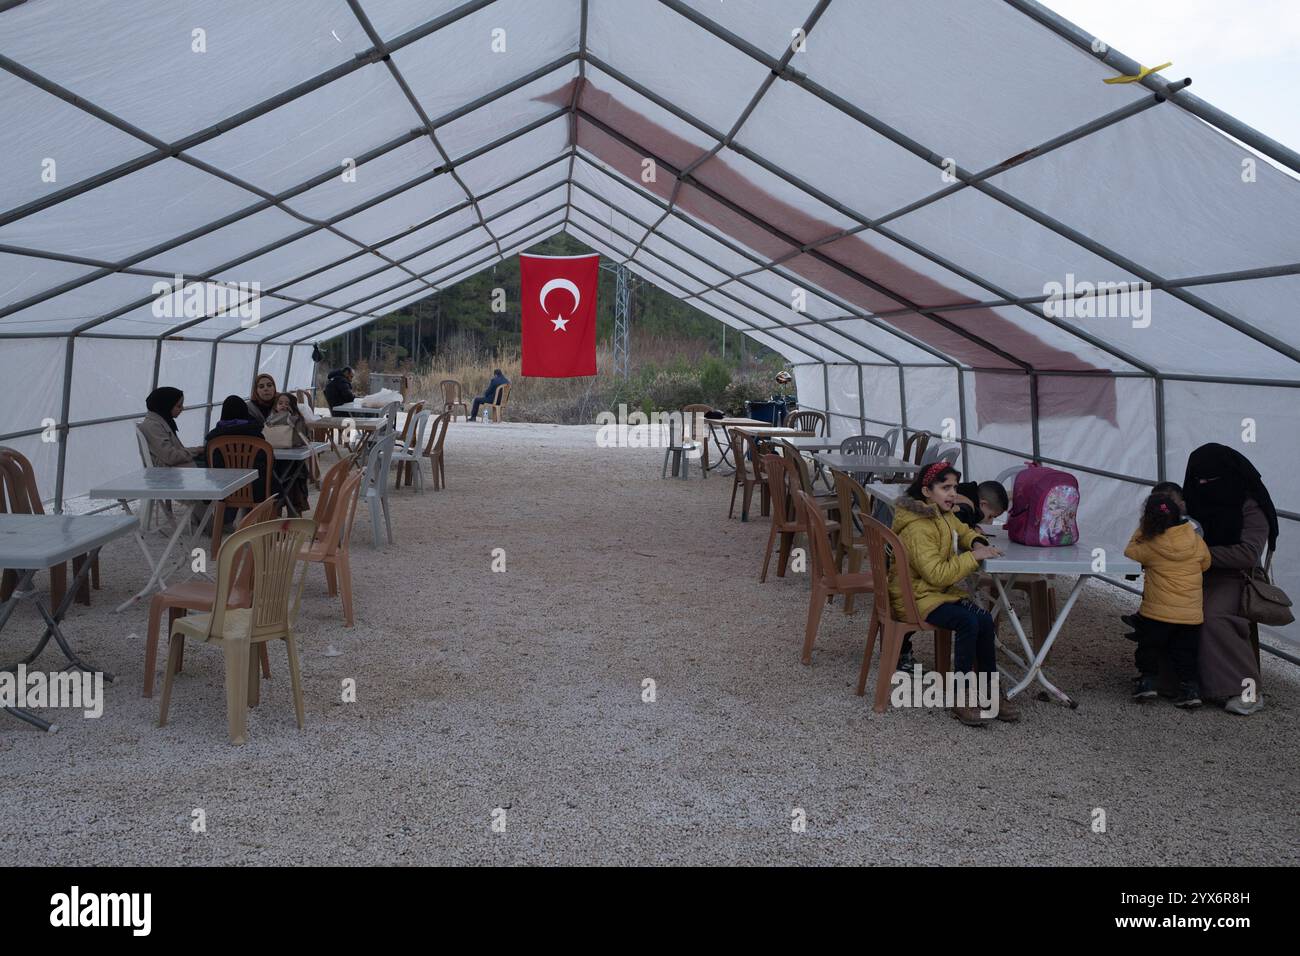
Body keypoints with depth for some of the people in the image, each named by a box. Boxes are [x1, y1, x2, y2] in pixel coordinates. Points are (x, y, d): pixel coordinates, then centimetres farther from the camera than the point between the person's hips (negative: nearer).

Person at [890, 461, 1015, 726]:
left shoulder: (945, 516, 7)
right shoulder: (918, 528, -22)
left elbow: (964, 531, 28)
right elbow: (937, 574, -26)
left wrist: (977, 543, 5)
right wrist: (973, 557, -21)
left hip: (939, 591, 9)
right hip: (915, 597, -9)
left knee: (984, 620, -15)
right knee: (968, 622, -28)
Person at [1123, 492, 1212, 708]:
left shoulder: (1151, 548, -13)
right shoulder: (1197, 542, -3)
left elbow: (1130, 552, 5)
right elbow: (1206, 565, 14)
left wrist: (1141, 530, 12)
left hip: (1158, 613, -3)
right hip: (1191, 615, 3)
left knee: (1149, 647, 18)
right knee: (1185, 653, 16)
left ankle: (1147, 679, 16)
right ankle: (1190, 687, 10)